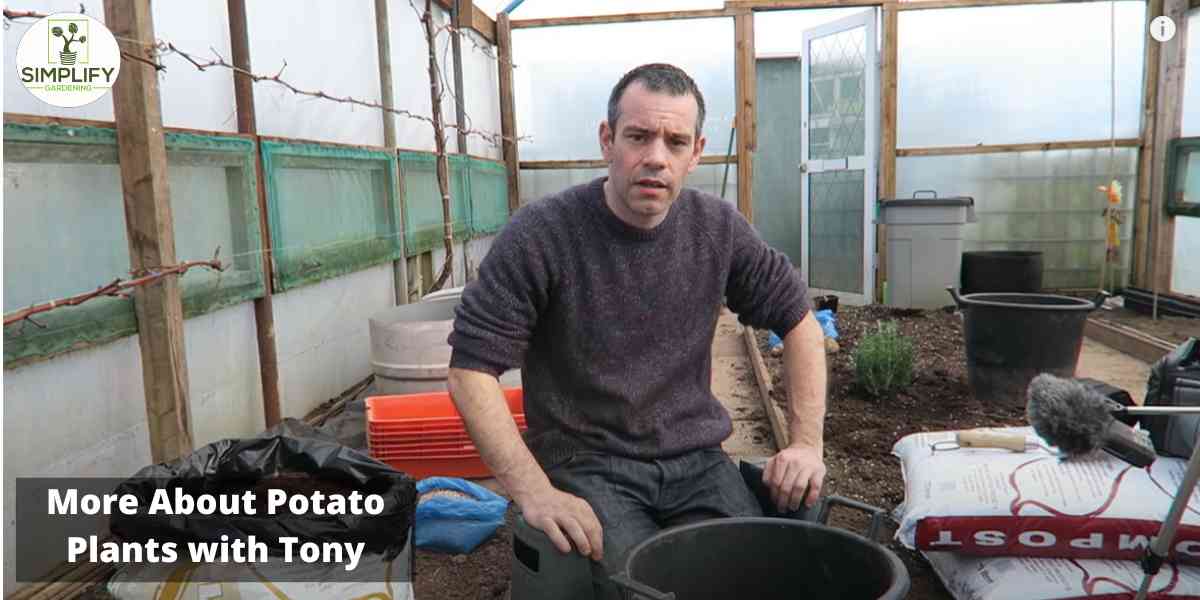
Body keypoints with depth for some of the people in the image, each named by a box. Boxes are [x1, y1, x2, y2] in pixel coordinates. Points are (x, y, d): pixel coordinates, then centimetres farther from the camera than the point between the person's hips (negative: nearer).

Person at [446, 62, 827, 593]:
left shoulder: (719, 229, 1)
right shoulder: (540, 234, -13)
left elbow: (797, 318, 12)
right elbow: (471, 369, -13)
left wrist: (807, 442, 2)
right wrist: (534, 491, -22)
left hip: (696, 459, 4)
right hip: (587, 466, -3)